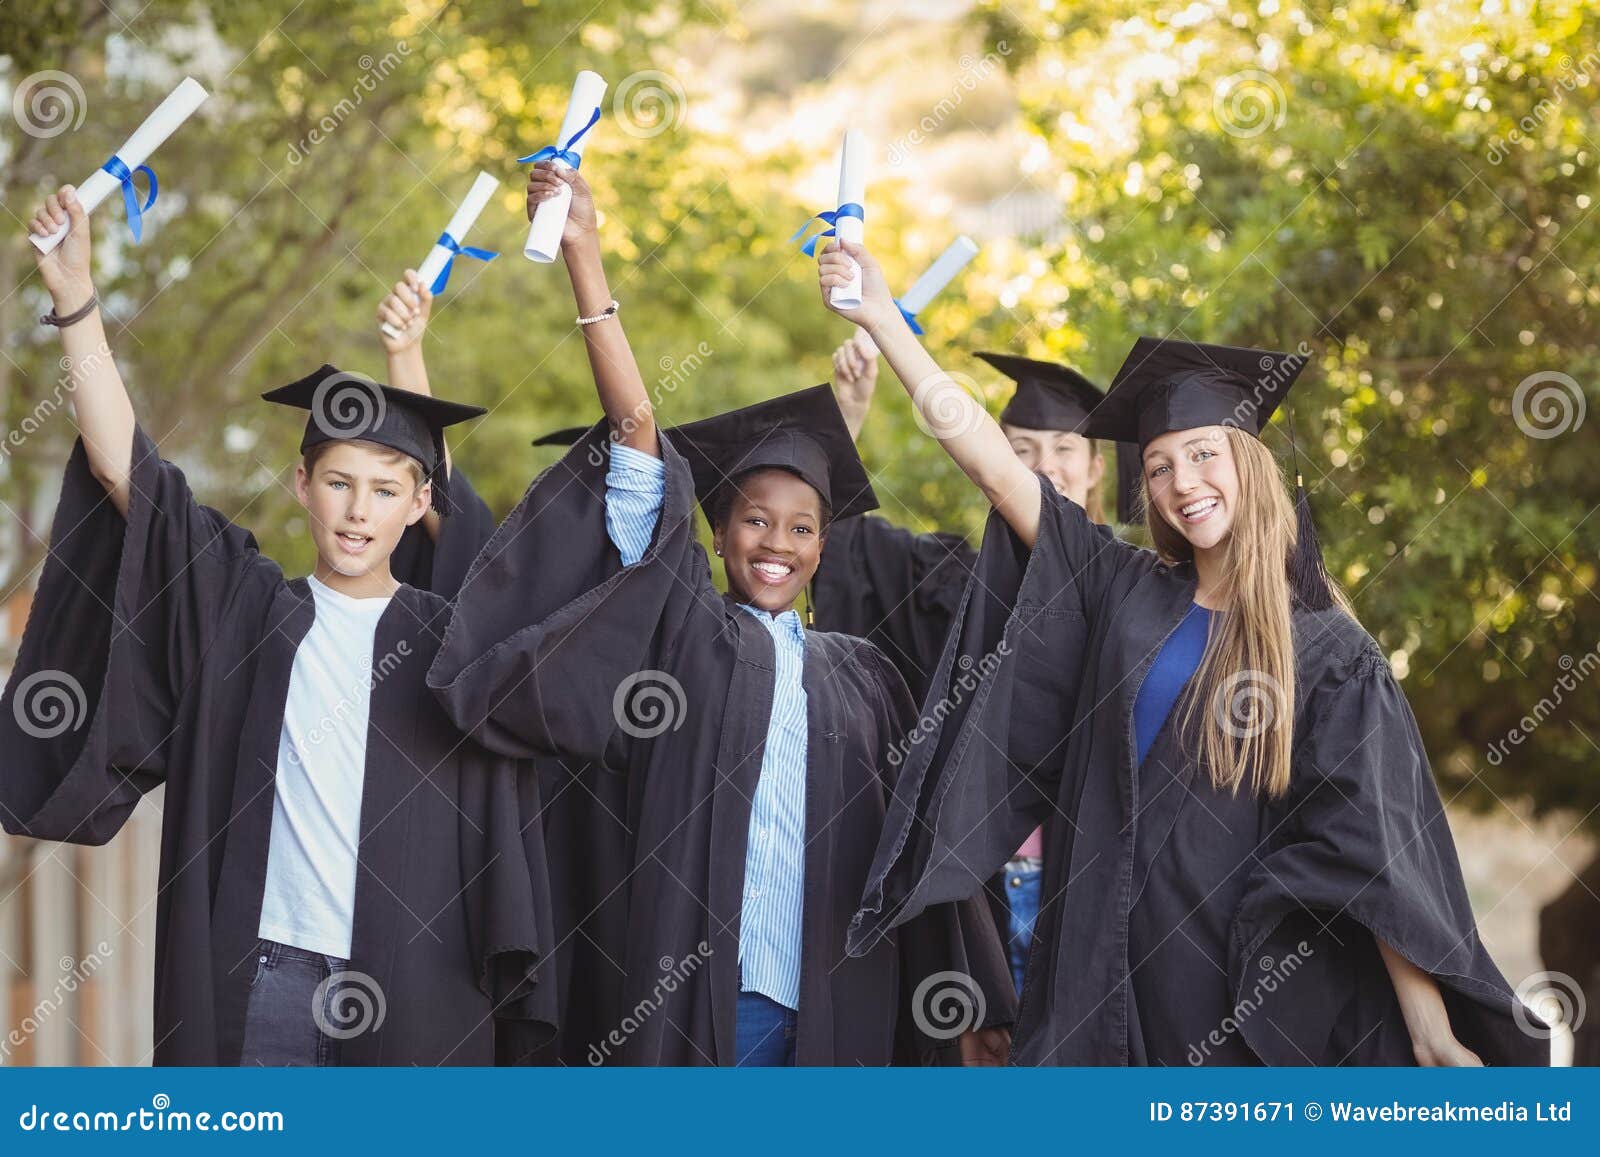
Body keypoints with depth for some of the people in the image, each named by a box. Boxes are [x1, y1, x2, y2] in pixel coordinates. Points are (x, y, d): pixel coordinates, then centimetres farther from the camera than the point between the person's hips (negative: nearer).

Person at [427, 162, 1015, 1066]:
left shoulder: (859, 675, 14)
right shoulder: (688, 633, 6)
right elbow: (636, 439, -2)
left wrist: (969, 999, 12)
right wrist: (585, 256, -8)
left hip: (835, 1014, 3)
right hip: (700, 997, -3)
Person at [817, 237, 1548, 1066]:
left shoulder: (1327, 653, -3)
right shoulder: (1123, 595, 7)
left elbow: (1379, 855, -8)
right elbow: (996, 467, 4)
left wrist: (1431, 1033, -16)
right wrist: (880, 316, -1)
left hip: (1247, 995, -3)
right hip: (1105, 978, 3)